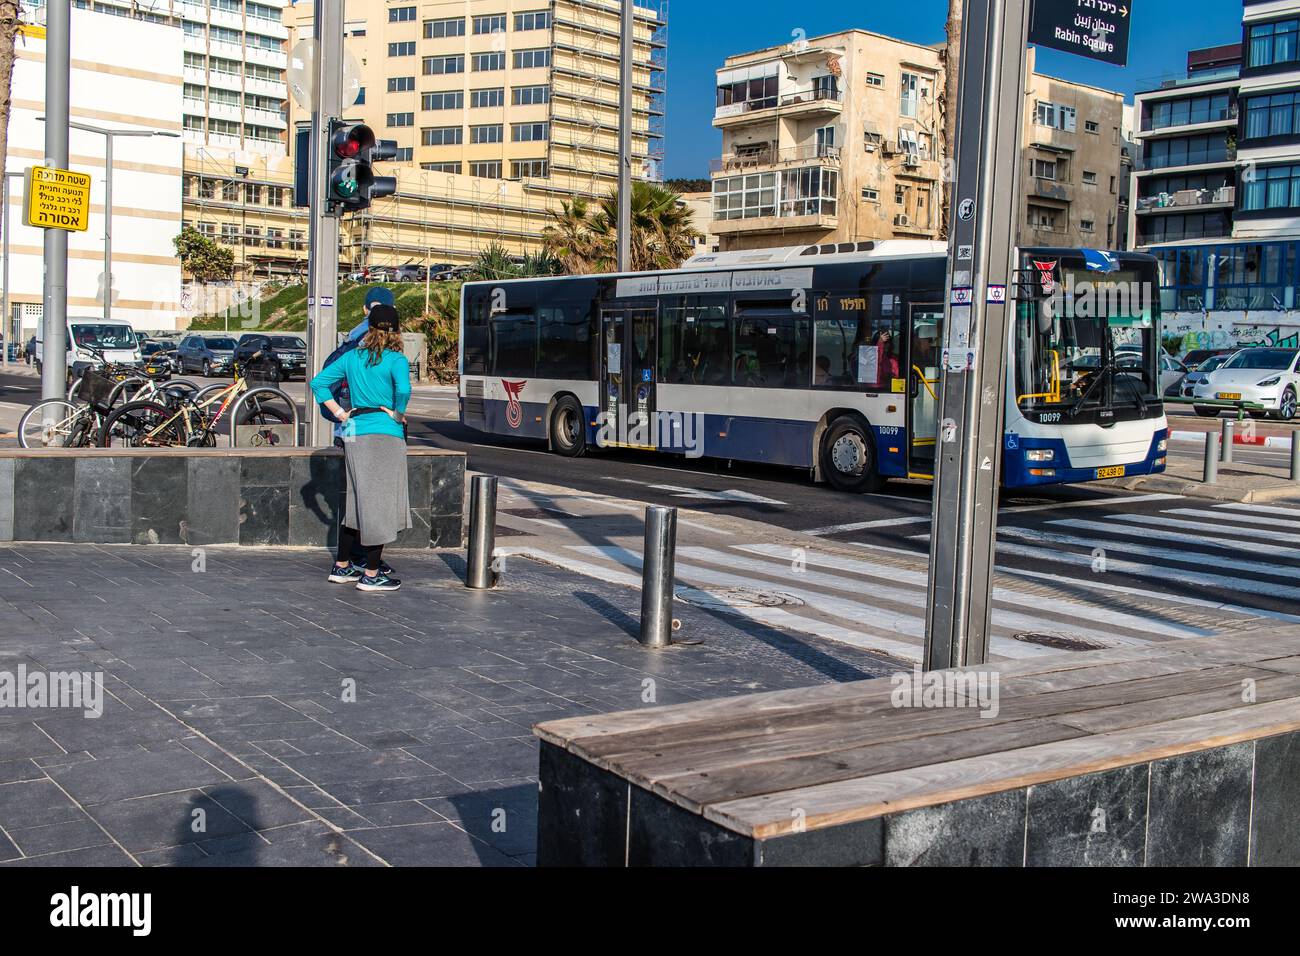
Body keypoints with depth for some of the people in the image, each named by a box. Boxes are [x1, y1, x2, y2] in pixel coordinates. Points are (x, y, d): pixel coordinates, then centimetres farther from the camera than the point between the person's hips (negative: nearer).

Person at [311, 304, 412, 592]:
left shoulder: (352, 357, 9)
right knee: (380, 504, 1)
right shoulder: (396, 360, -7)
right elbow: (404, 389, -26)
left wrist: (340, 414, 7)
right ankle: (371, 574, 4)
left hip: (355, 435, 6)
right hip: (386, 437, -6)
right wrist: (397, 414, -9)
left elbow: (318, 383, 9)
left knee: (357, 502, 17)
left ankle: (341, 567, 24)